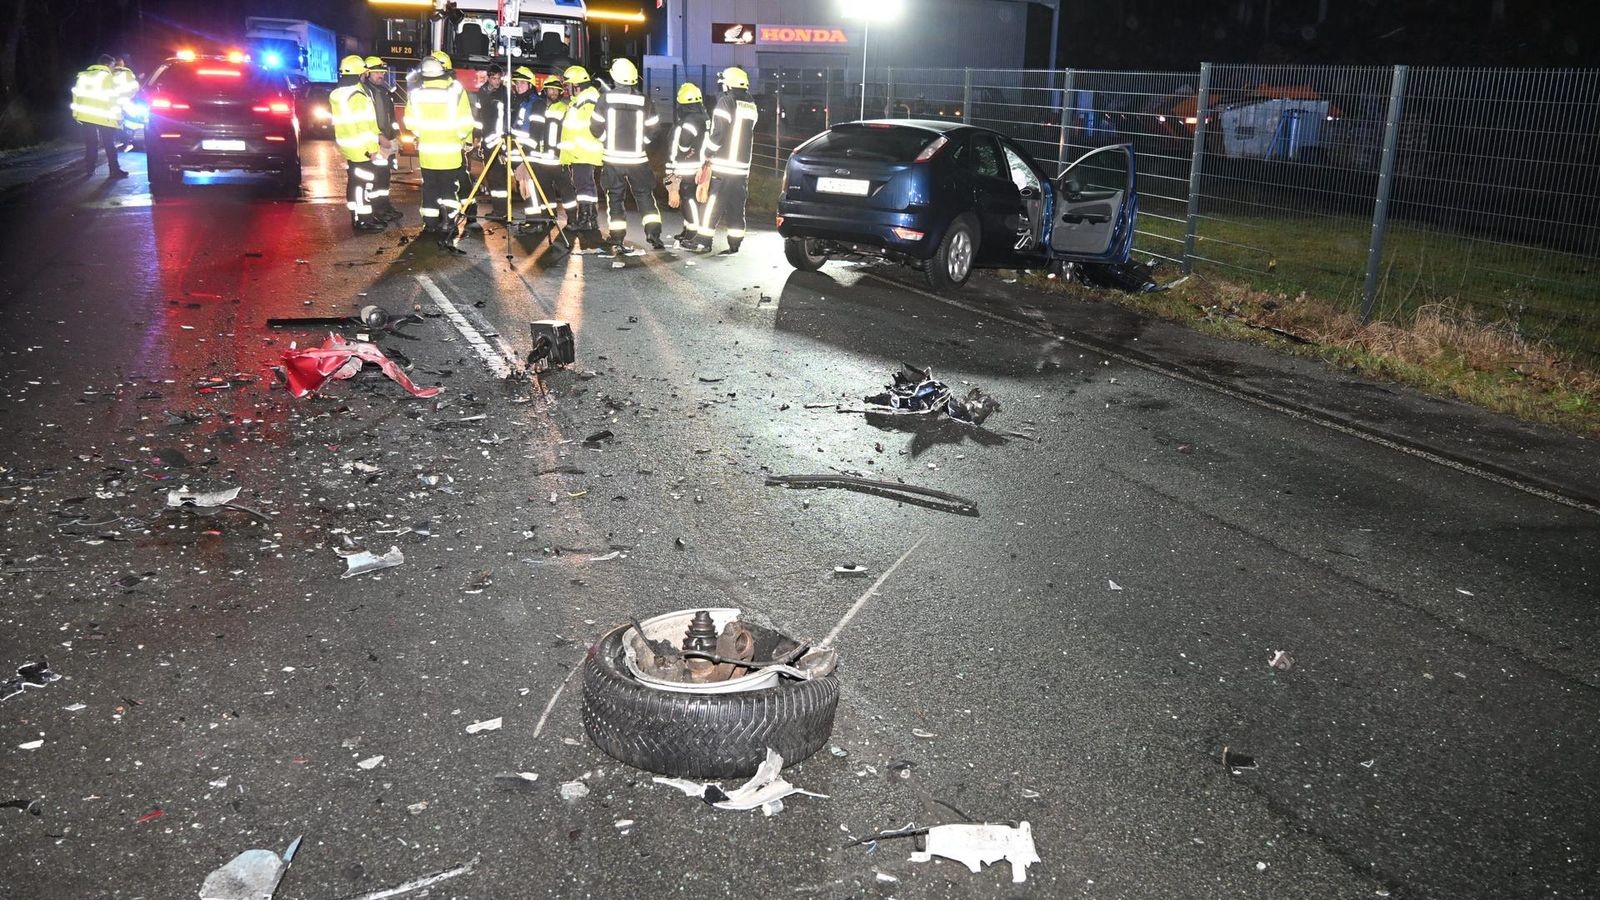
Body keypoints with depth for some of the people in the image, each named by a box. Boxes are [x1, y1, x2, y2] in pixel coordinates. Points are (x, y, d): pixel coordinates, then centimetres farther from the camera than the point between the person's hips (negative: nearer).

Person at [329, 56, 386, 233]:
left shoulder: (337, 95, 9)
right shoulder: (358, 97, -22)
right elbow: (364, 126, -23)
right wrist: (373, 149, -19)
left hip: (348, 148, 9)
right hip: (363, 150, -9)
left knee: (354, 182, 16)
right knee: (365, 183, -3)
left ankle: (356, 217, 23)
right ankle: (364, 221, 0)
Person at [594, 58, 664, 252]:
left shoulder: (606, 98, -7)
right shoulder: (643, 101, -4)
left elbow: (597, 128, -2)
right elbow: (654, 129, 3)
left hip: (613, 158, 0)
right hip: (637, 159, 0)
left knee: (615, 199, 8)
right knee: (645, 195, 13)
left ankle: (617, 242, 5)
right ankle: (654, 233, 3)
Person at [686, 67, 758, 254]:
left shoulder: (726, 102, -10)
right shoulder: (751, 106, 9)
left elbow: (718, 133, -15)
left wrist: (708, 153, -1)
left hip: (723, 166, -6)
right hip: (743, 166, 6)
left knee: (713, 204, -2)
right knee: (737, 207, 9)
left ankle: (703, 241, -1)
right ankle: (735, 243, 10)